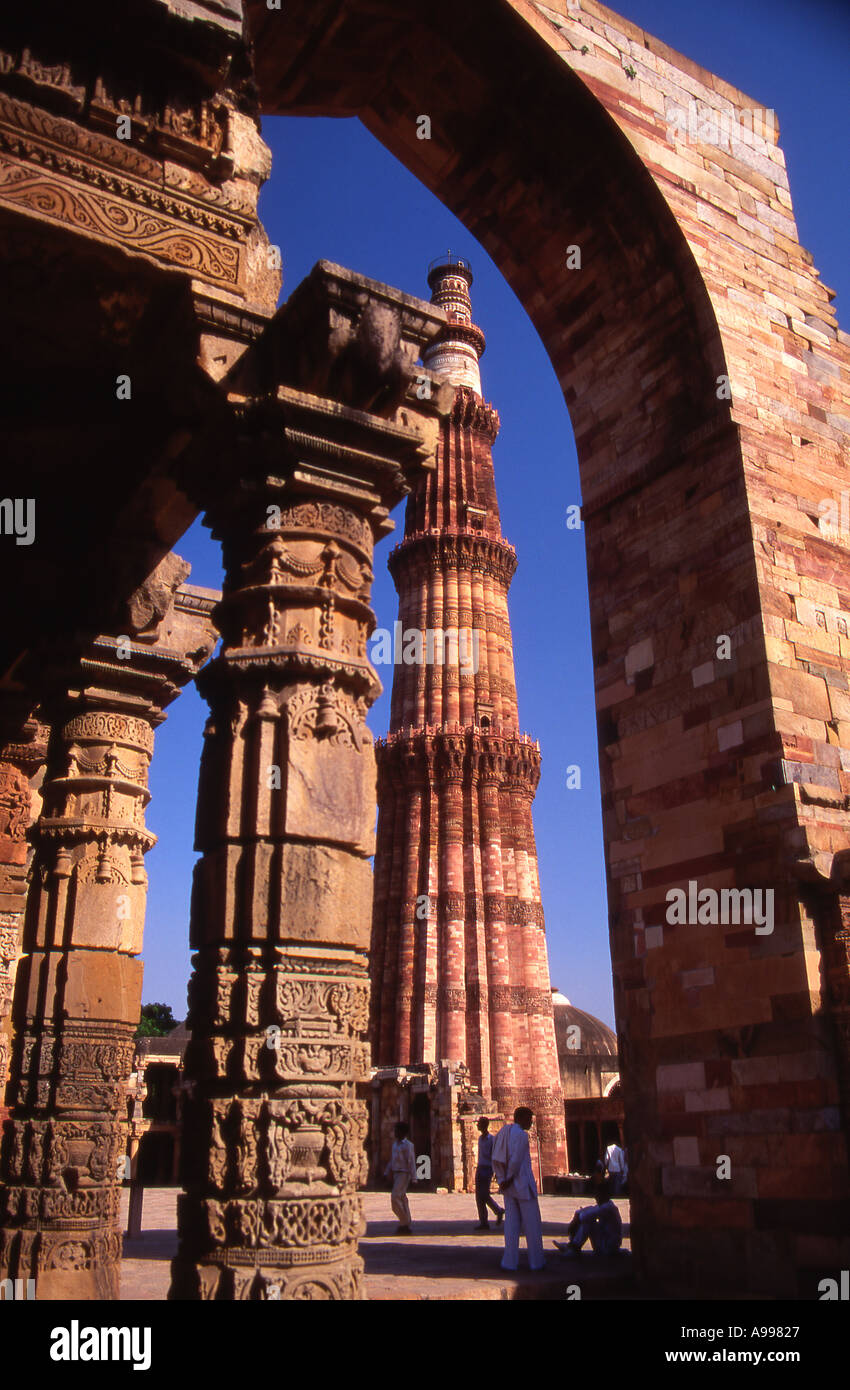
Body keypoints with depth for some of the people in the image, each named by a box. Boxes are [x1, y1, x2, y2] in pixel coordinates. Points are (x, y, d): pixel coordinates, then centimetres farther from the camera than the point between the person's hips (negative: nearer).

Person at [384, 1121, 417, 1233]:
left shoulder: (408, 1145, -9)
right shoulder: (395, 1144, 15)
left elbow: (411, 1162, -13)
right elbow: (391, 1160, 21)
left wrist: (413, 1178, -17)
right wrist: (386, 1174, 16)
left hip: (403, 1174, -8)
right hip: (396, 1174, 8)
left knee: (395, 1198, -15)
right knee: (402, 1199, 8)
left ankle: (404, 1223, -8)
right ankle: (406, 1227, 12)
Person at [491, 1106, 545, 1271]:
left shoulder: (503, 1132, 11)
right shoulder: (521, 1134, -15)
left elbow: (496, 1160, 8)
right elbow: (515, 1160, -21)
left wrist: (502, 1180, 2)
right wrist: (509, 1179, -10)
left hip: (509, 1187, 7)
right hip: (523, 1184, -7)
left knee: (511, 1223, 9)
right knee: (532, 1224, 4)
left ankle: (510, 1261, 7)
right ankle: (536, 1261, 9)